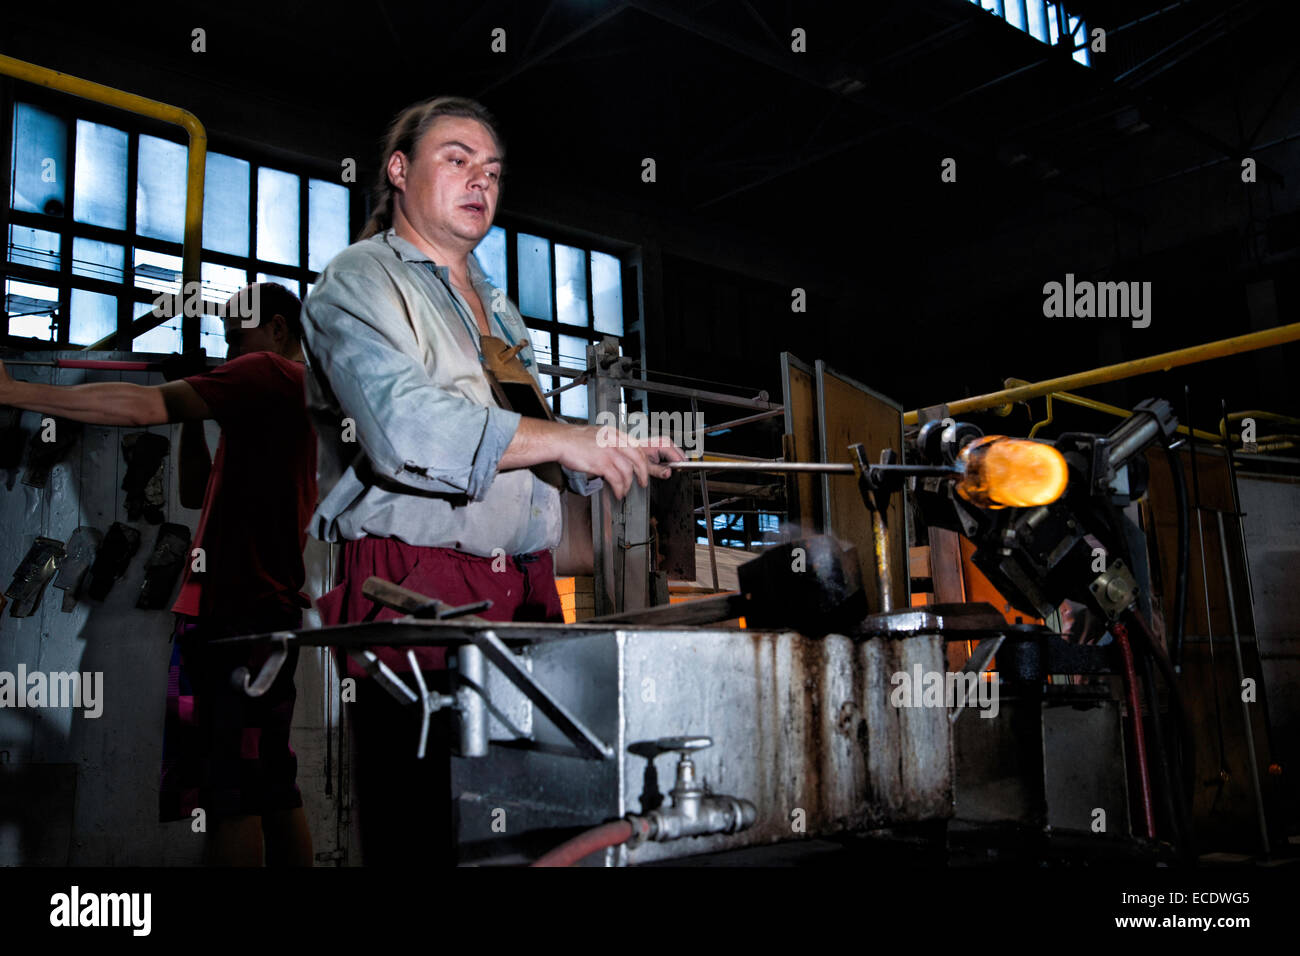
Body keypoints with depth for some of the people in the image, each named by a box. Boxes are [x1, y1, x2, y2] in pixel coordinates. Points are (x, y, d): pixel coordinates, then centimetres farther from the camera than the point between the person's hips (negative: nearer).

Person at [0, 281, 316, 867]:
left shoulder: (268, 373, -6)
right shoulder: (295, 391, 23)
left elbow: (147, 406, -19)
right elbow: (197, 490, 23)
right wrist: (195, 415, 10)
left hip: (231, 610, -10)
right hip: (269, 609, 10)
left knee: (228, 793, -8)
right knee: (271, 789, 13)